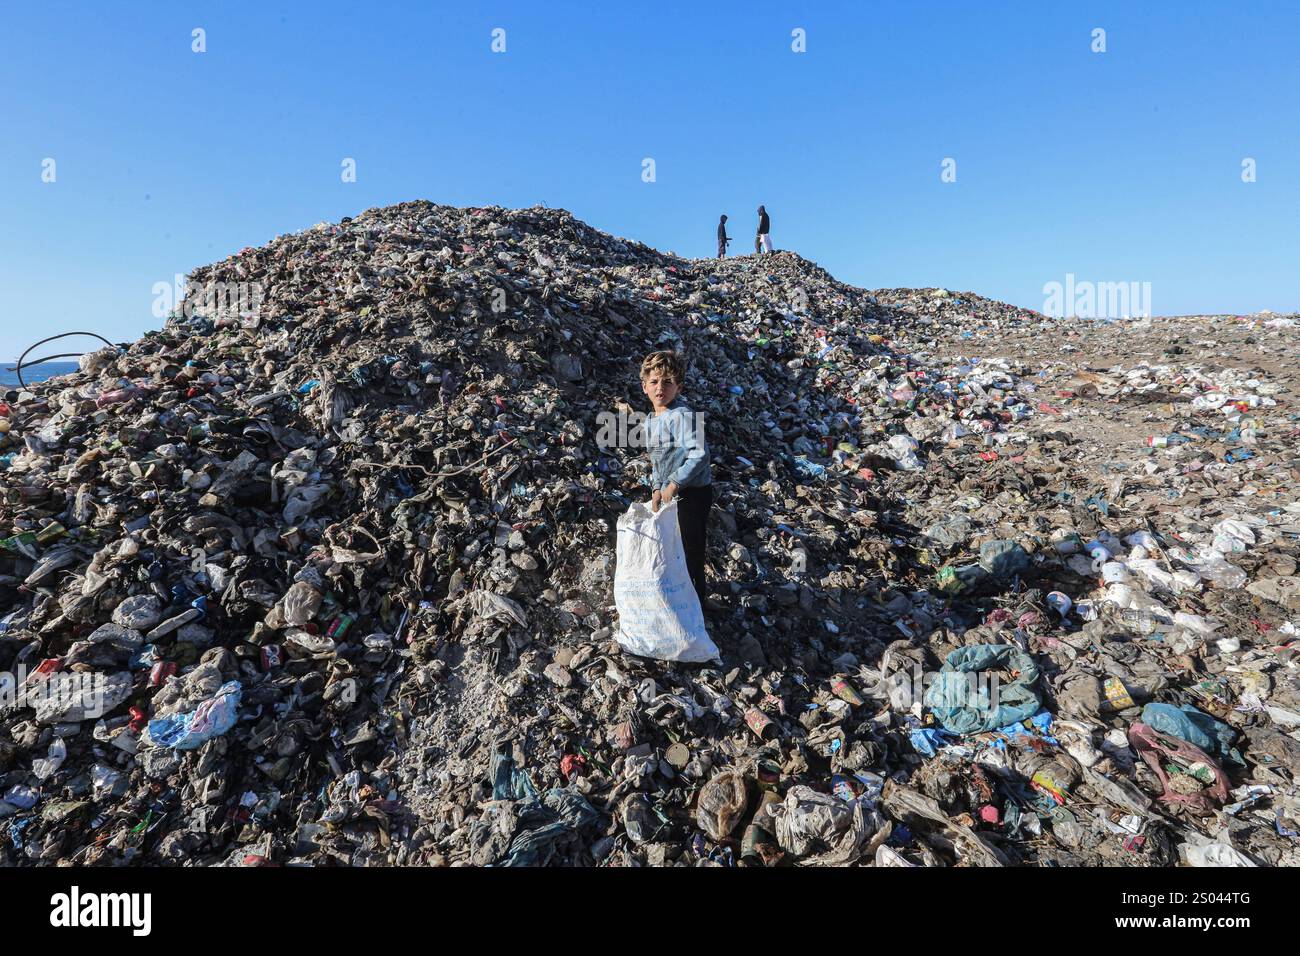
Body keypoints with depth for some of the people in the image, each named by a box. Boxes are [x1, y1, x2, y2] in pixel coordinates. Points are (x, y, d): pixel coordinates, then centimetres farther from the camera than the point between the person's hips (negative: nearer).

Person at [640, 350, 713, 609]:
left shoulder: (683, 416, -20)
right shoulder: (650, 422, 9)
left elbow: (699, 454, -29)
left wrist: (674, 484, -22)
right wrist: (657, 489, 4)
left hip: (693, 493, -9)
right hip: (670, 493, 9)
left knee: (691, 553, 2)